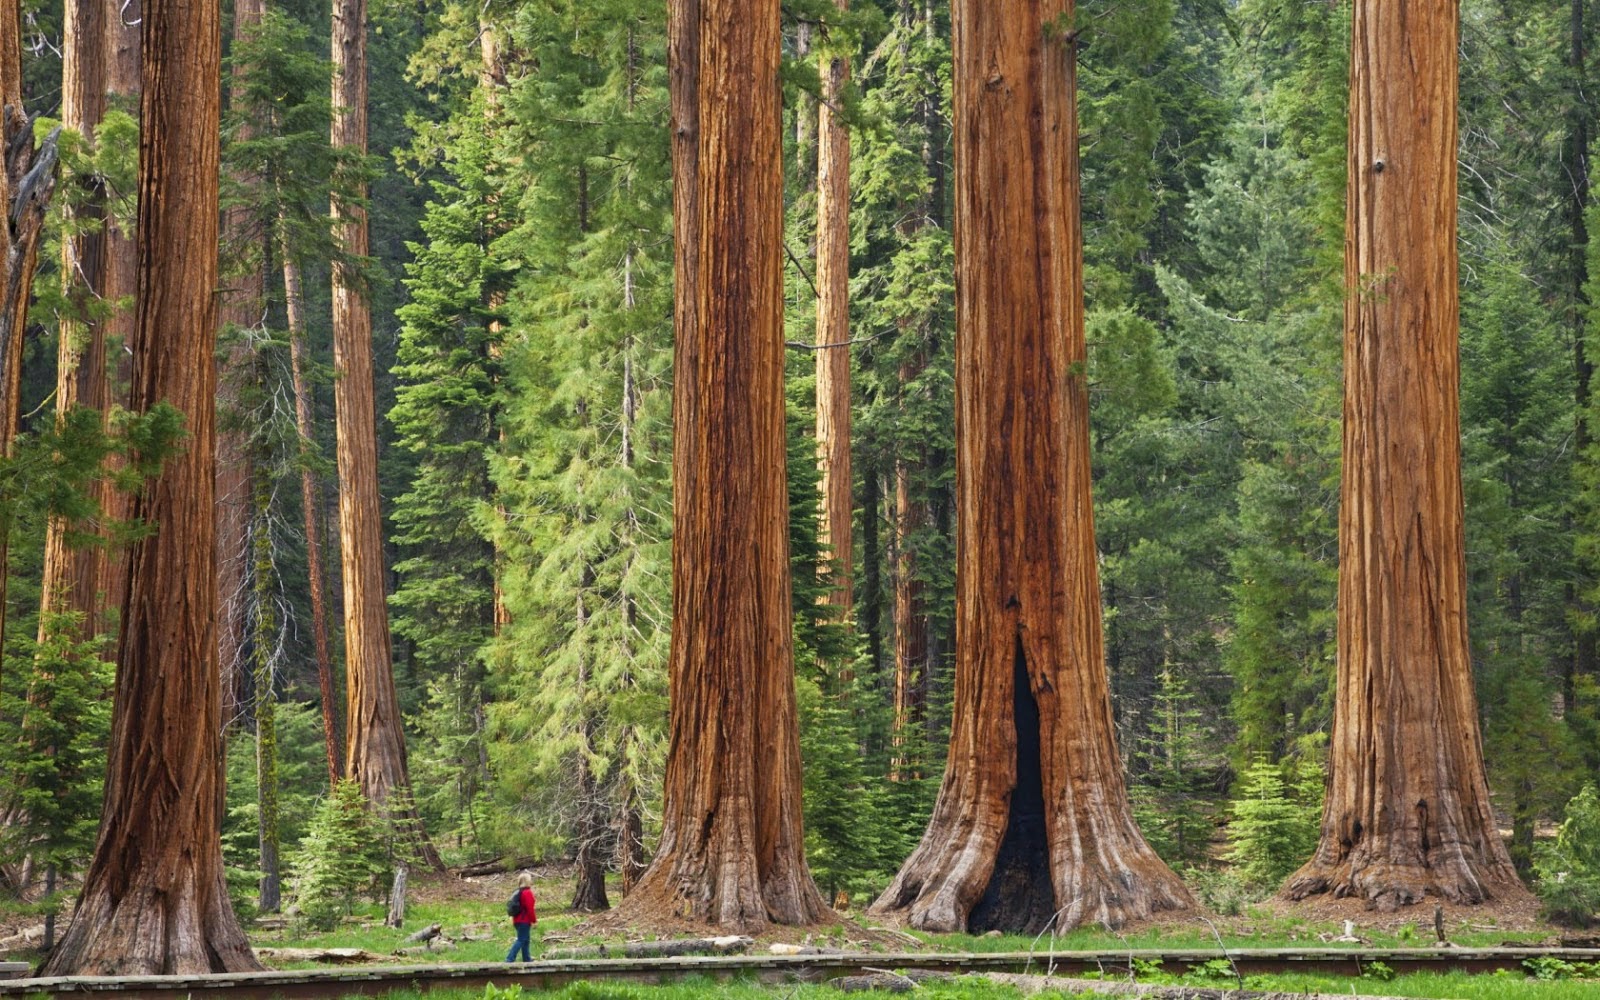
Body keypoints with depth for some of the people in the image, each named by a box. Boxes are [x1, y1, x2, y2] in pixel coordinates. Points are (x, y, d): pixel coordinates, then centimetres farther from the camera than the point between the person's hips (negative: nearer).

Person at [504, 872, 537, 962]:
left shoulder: (518, 892, 11)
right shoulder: (527, 893, -16)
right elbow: (530, 909, -19)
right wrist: (534, 920, -9)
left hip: (517, 920, 9)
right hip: (524, 921, -9)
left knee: (525, 939, 17)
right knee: (521, 940, -7)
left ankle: (527, 958, 24)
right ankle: (510, 959, -14)